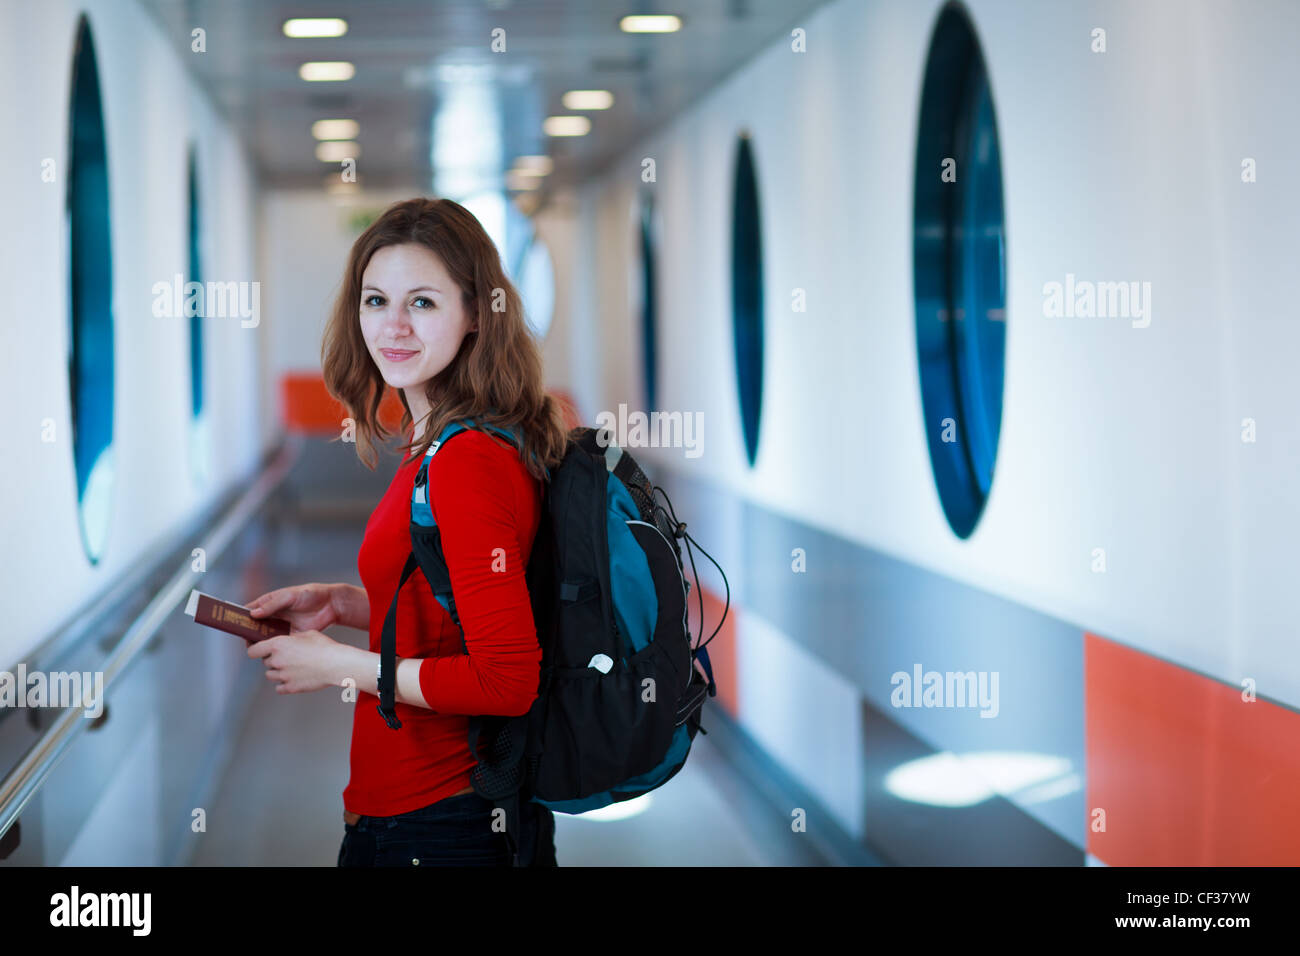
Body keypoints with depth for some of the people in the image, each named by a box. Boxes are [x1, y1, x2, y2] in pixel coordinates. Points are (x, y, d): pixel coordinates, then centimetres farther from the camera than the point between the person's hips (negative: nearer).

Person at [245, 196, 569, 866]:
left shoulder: (467, 463, -23)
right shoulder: (440, 442, 5)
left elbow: (506, 680, -25)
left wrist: (338, 665, -16)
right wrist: (340, 603, 7)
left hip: (437, 830, -9)